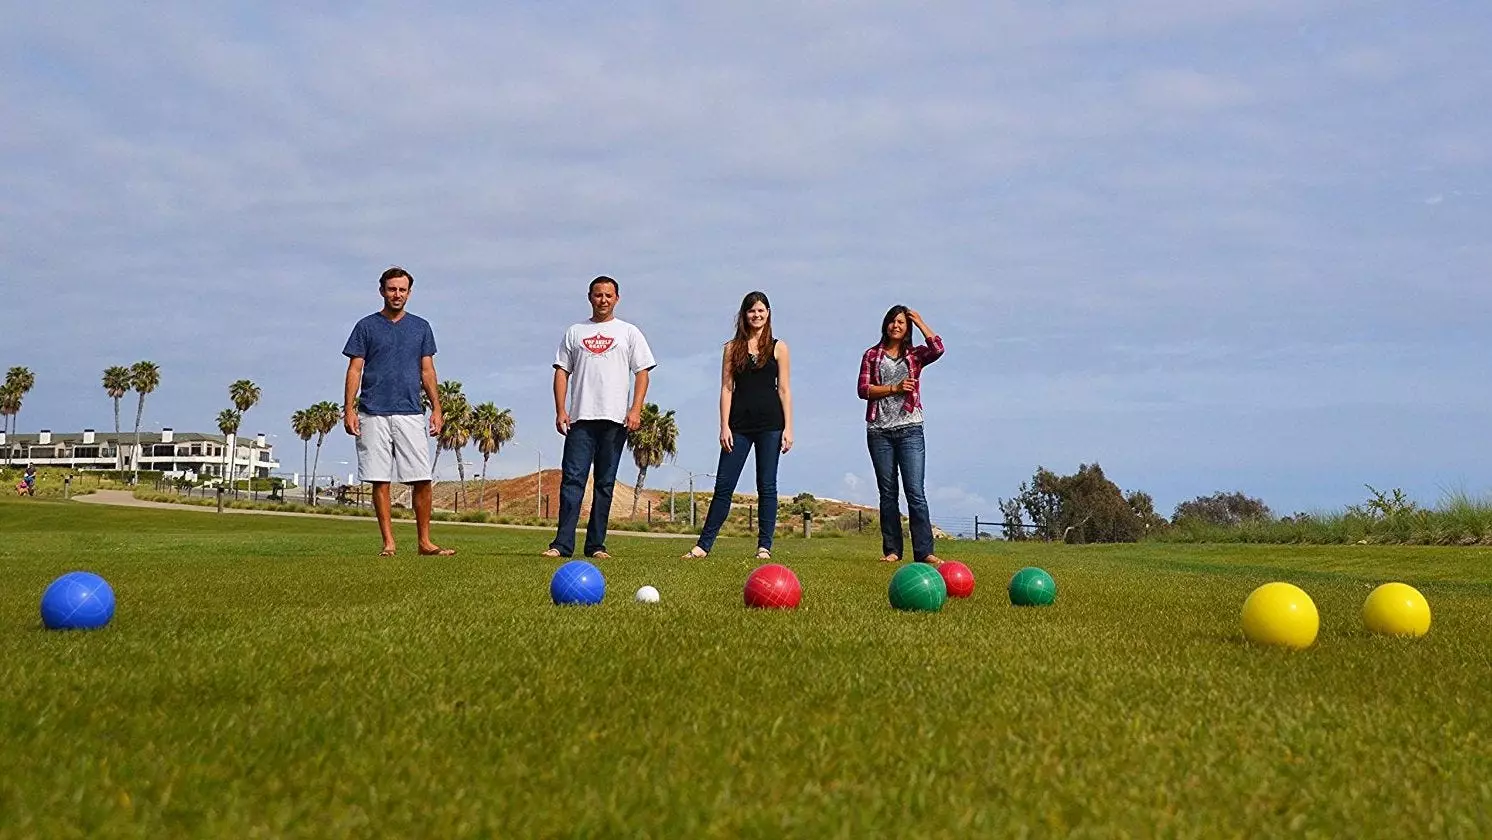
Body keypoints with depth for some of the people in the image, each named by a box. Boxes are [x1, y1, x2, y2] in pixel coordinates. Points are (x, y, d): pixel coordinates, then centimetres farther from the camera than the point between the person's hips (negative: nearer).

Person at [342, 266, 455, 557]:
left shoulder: (421, 327, 14)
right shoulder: (367, 326, 8)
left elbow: (427, 371, 14)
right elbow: (355, 370, 5)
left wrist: (437, 408, 5)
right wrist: (349, 409, -4)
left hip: (411, 414, 1)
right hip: (373, 415, -1)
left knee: (422, 480, -5)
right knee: (380, 481, 0)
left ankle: (424, 541, 3)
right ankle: (388, 542, 5)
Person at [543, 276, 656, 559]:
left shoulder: (629, 333, 11)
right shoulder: (575, 332, 15)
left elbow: (642, 373, 5)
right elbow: (562, 371, 11)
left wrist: (635, 410, -8)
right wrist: (560, 411, -1)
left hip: (614, 419, 0)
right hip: (580, 418, 1)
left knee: (605, 483, 3)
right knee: (572, 479, -7)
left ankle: (596, 545, 7)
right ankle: (563, 544, -9)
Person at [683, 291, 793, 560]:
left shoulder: (778, 347, 7)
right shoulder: (732, 348, 10)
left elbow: (784, 390, 4)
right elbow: (727, 388, 6)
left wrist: (788, 428, -3)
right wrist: (724, 426, -2)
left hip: (770, 423, -1)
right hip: (739, 424, 1)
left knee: (767, 485, 2)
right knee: (724, 485, 0)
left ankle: (764, 547, 7)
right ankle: (704, 544, 4)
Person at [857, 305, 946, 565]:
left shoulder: (915, 355, 9)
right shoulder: (872, 355, 11)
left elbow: (938, 349, -13)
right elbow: (863, 389, 0)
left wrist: (920, 322, -2)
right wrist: (895, 388, -10)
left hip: (909, 429, -2)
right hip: (879, 431, 2)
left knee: (915, 491, -10)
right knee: (887, 492, 5)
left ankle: (924, 551, -12)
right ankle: (892, 550, 10)